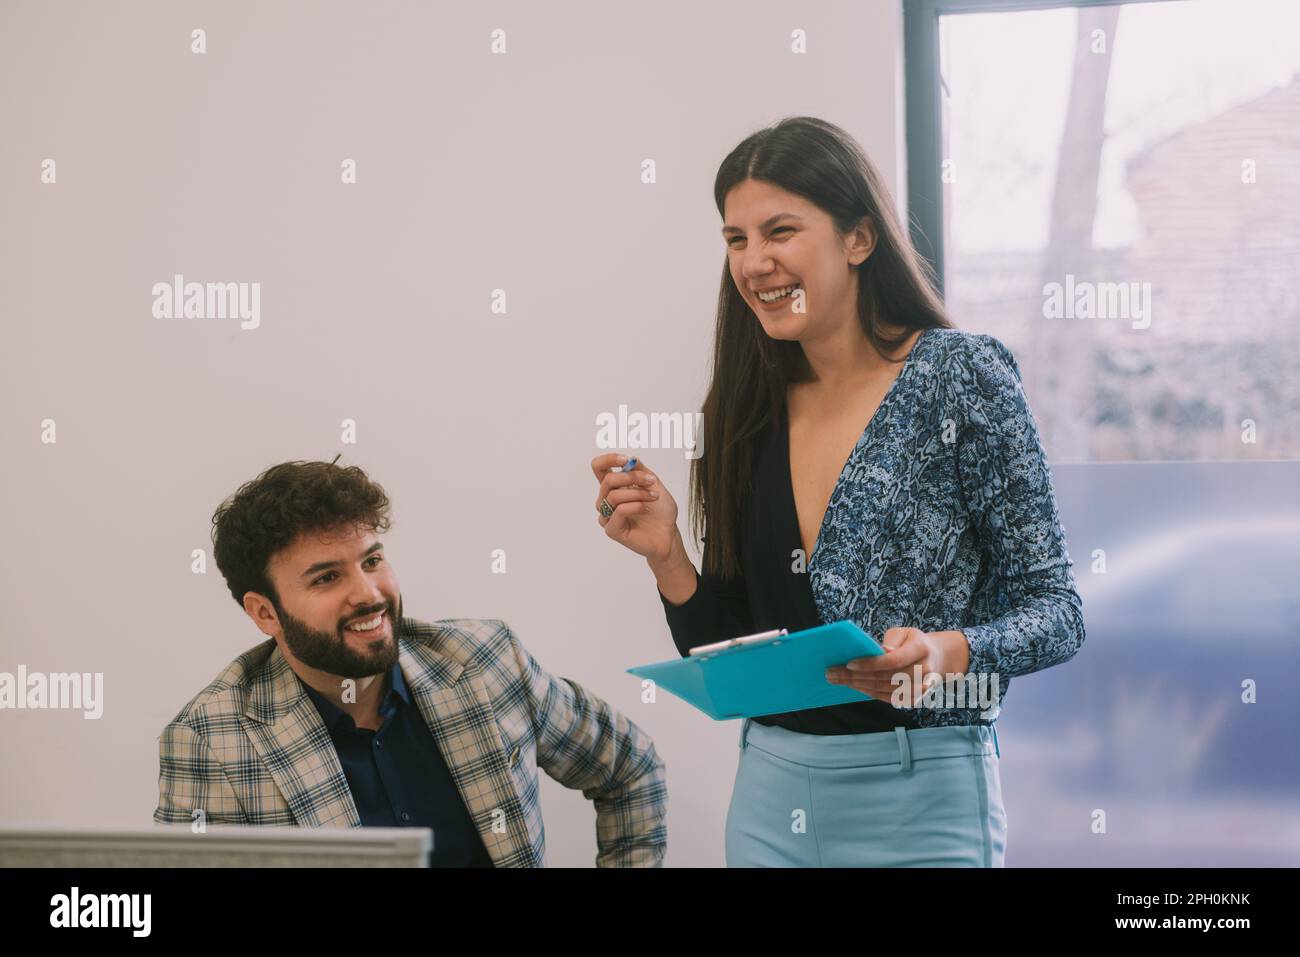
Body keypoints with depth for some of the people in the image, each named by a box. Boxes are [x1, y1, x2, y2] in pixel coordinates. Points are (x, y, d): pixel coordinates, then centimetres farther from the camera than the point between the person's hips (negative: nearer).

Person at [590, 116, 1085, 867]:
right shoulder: (750, 411, 5)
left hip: (919, 804, -4)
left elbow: (1056, 611, -8)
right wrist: (667, 555, -6)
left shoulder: (961, 376, -8)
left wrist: (946, 654, -25)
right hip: (771, 802, 5)